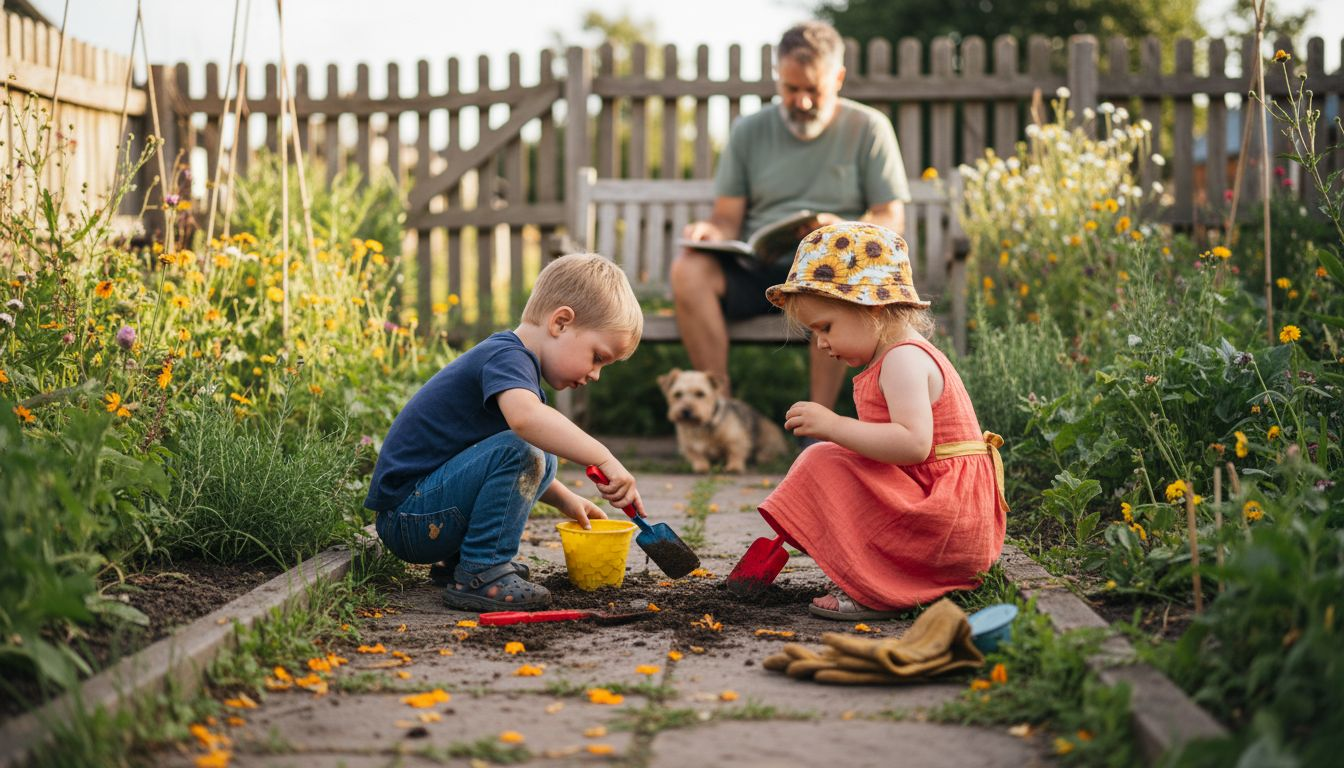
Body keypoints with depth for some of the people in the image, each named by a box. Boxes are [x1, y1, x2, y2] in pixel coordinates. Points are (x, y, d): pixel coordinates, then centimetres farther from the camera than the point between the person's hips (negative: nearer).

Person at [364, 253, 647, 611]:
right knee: (519, 450, -27)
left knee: (542, 461, 19)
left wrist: (564, 499, 19)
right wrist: (604, 459, -37)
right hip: (407, 517, -11)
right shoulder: (507, 357, -16)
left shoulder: (507, 357, 17)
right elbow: (525, 417, -41)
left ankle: (458, 559, 13)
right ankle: (478, 574, -17)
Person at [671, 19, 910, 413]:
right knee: (687, 270, -27)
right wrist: (710, 230, -14)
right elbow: (728, 218, 11)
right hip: (753, 270, 2)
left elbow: (892, 221, 2)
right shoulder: (749, 132, 13)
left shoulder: (868, 128, 7)